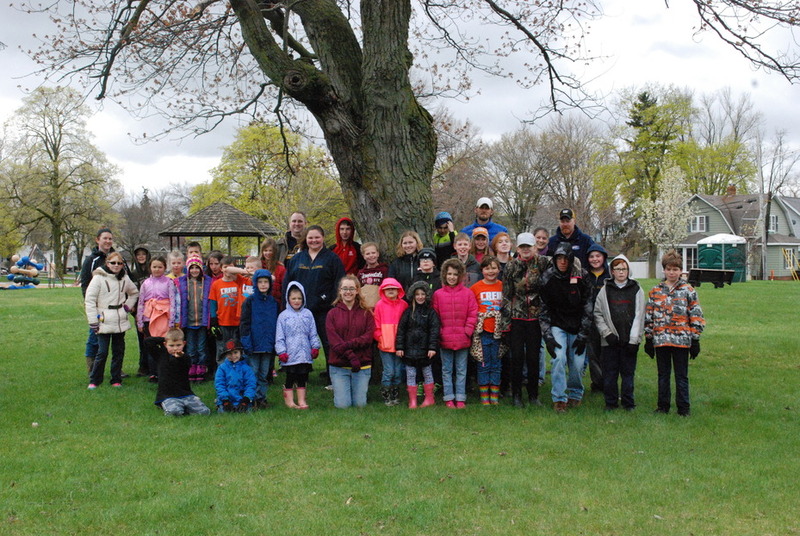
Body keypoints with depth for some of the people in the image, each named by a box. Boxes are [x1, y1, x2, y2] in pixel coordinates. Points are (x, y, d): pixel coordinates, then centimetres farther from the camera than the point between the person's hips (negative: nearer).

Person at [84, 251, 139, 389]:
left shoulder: (124, 278, 9)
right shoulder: (98, 278, -6)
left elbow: (134, 292, 27)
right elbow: (89, 300, -7)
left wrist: (128, 305, 10)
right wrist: (93, 321, -11)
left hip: (121, 321, 5)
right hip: (104, 321, -5)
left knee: (119, 351, 9)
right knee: (102, 352, -6)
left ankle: (116, 380, 19)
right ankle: (94, 381, 8)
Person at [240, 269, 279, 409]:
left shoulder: (274, 302, 9)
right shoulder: (250, 301, -2)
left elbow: (277, 324, 14)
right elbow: (244, 323, -4)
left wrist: (276, 343, 8)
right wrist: (246, 342, -12)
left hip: (268, 345, 3)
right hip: (254, 344, -3)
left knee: (265, 374, 9)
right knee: (253, 373, 0)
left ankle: (262, 398, 18)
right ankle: (254, 399, 8)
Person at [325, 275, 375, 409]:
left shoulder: (366, 313, 4)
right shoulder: (332, 314, 1)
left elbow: (368, 337, -5)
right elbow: (334, 341, -7)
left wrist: (349, 344, -19)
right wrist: (351, 357, -18)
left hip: (362, 364, 1)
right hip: (339, 365, 0)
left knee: (360, 404, 2)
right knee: (342, 405, -3)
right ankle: (340, 390, 29)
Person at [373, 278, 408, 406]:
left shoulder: (403, 305, 4)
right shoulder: (380, 305, -1)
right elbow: (376, 325, 2)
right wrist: (380, 338, -4)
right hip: (385, 345, -2)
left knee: (398, 372, 8)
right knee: (389, 371, -4)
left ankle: (395, 396, 22)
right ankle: (386, 397, 10)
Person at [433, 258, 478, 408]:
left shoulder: (467, 293, 0)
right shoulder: (438, 294, 1)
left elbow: (473, 314, 0)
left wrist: (467, 331, -8)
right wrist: (439, 333, -5)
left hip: (462, 339, 0)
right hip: (444, 339, 0)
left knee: (461, 370, 8)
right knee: (447, 370, 9)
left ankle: (460, 398, 15)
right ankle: (449, 398, 17)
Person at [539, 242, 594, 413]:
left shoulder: (580, 276, -7)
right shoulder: (547, 278, -7)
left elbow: (588, 307, -3)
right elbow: (543, 309, -5)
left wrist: (583, 335, -6)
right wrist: (547, 336, -12)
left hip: (577, 327, 1)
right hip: (557, 326, -1)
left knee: (577, 363, 1)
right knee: (559, 358, -17)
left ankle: (575, 394, 28)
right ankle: (559, 399, -4)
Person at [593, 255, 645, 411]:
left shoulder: (636, 290, 5)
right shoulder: (605, 290, 7)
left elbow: (639, 316, 1)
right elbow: (597, 314, 4)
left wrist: (634, 340, -6)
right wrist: (607, 333, -8)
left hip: (629, 340, 0)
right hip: (610, 340, 1)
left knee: (628, 373, 5)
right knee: (609, 373, 4)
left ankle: (628, 403, 17)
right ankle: (611, 402, 16)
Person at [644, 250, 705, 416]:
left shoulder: (688, 291, 1)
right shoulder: (655, 291, 6)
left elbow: (696, 317, 1)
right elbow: (648, 317, 8)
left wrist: (695, 340, -3)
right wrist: (648, 339, 5)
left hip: (681, 340, -2)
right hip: (660, 339, 2)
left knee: (682, 376, 5)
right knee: (663, 375, 12)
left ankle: (683, 408, 15)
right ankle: (663, 406, 22)